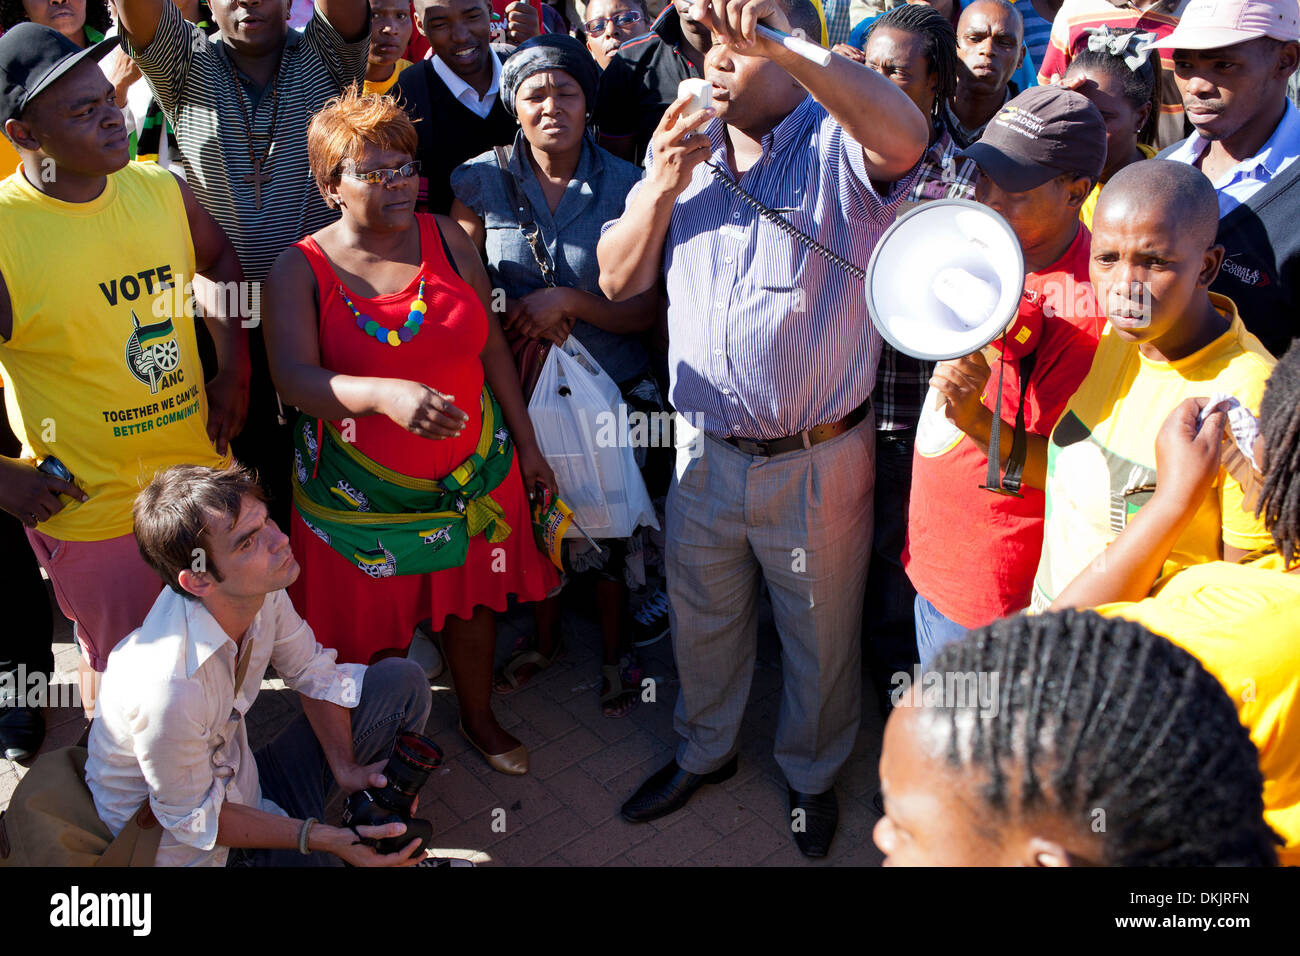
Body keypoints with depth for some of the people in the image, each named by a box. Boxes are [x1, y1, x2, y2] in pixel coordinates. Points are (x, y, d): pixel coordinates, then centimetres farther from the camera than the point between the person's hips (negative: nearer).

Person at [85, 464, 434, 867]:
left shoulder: (260, 588, -18)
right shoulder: (169, 687, -37)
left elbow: (312, 672, 1)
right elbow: (193, 818, -21)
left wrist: (346, 768, -10)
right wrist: (323, 838, -23)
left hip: (239, 779, 7)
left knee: (402, 683, -3)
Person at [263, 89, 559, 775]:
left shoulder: (446, 238, -1)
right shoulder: (300, 270, -10)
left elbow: (491, 344, 4)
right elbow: (293, 378, -23)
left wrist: (527, 444, 6)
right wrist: (387, 394, -42)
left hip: (472, 473, 3)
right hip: (362, 489, -2)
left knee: (473, 600, 18)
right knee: (376, 623, 13)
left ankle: (478, 716, 45)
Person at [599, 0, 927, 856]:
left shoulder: (839, 147, -11)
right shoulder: (686, 148, 6)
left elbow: (904, 137, -36)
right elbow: (620, 280, 2)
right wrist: (663, 187, -15)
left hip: (819, 459, -4)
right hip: (706, 451, 5)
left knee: (821, 632, 17)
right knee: (702, 617, 22)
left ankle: (813, 772, 43)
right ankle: (704, 751, 48)